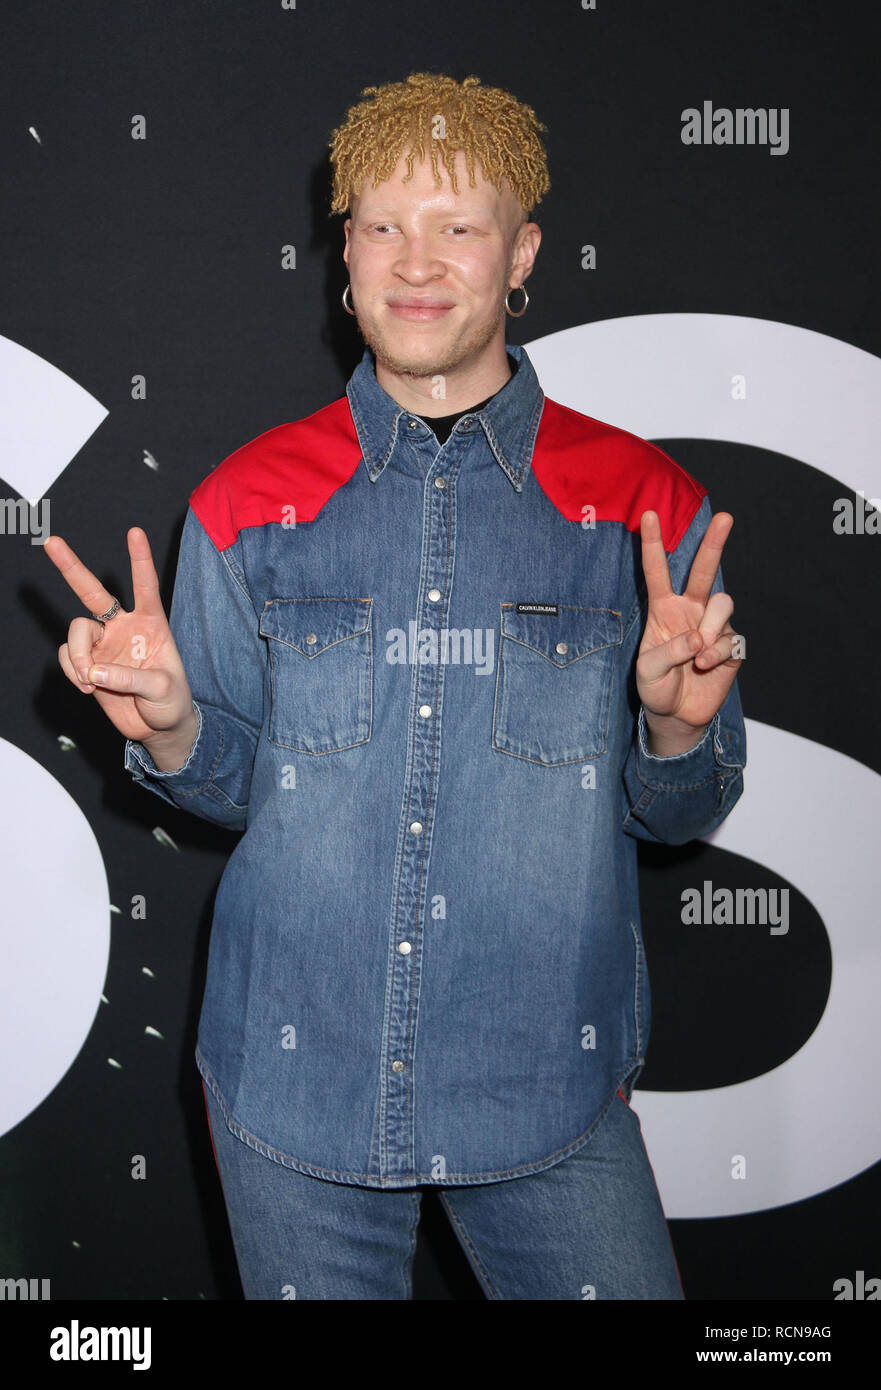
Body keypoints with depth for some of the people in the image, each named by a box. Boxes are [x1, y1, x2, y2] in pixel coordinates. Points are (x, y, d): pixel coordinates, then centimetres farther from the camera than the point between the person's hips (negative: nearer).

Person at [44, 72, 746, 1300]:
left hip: (549, 1094, 0)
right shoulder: (249, 504, -2)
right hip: (294, 1083, 1)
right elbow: (232, 783, 5)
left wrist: (677, 728, -20)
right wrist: (171, 727, -16)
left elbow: (684, 812, 1)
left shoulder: (646, 507, -5)